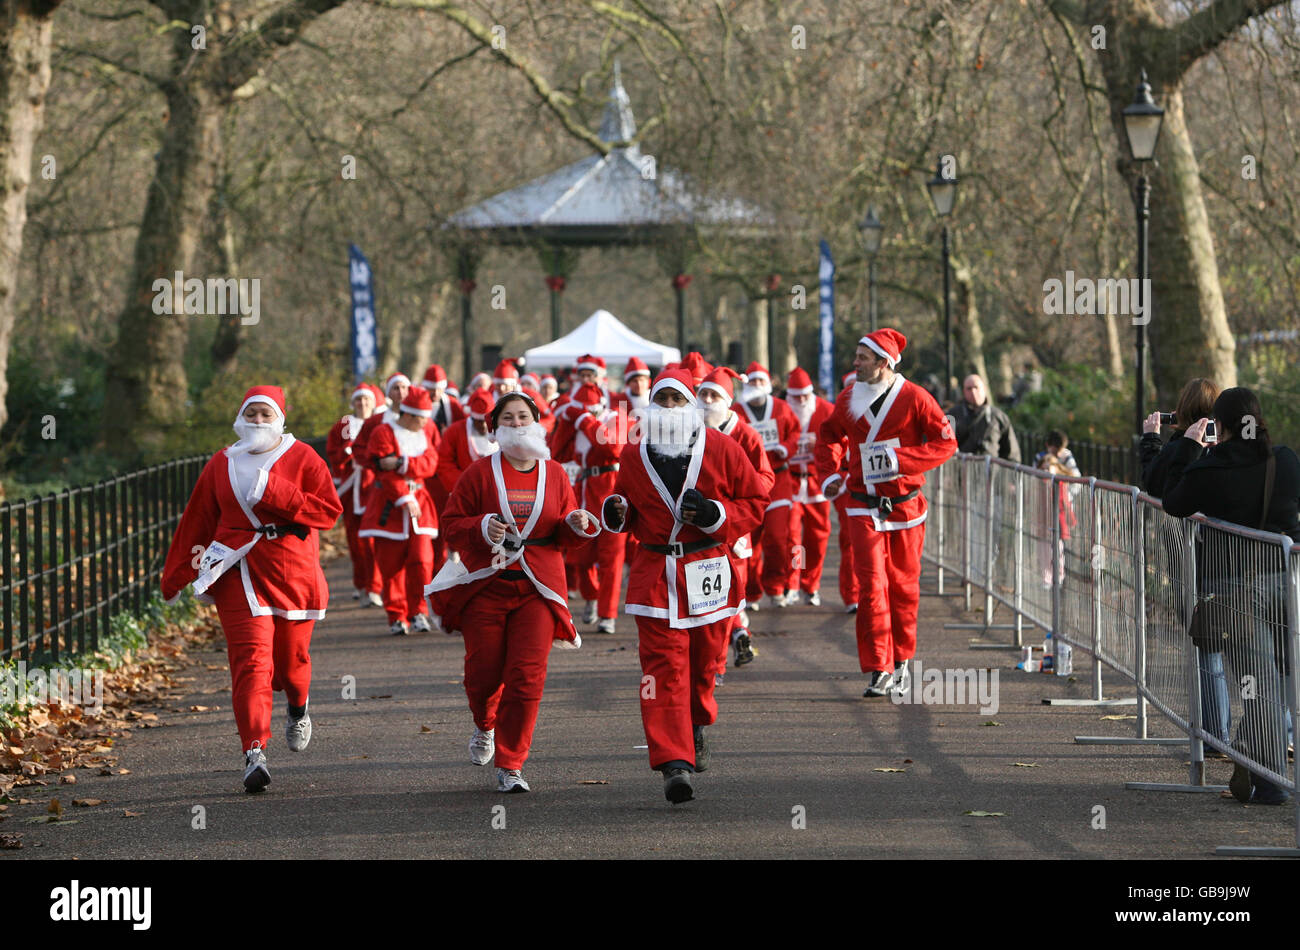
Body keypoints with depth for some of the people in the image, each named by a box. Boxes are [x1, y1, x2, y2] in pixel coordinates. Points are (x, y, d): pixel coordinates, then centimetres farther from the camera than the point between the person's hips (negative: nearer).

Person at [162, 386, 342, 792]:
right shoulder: (222, 465, 11)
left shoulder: (302, 459, 3)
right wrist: (178, 574, 18)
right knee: (251, 660, -14)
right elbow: (197, 523, 17)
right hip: (240, 575, 0)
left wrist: (274, 495, -16)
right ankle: (254, 752, -22)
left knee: (290, 659, 8)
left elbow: (329, 510, -8)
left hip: (294, 574, 0)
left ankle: (298, 708, 46)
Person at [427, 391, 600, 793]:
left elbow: (566, 542, 13)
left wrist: (578, 526, -8)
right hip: (486, 586, -1)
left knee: (527, 677, -9)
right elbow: (453, 525, 2)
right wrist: (483, 528, -17)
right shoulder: (480, 473, 2)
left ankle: (511, 765, 0)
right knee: (484, 673, 2)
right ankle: (485, 726, 38)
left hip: (537, 591, 1)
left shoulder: (554, 474, 9)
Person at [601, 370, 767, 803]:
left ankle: (696, 728, 42)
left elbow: (756, 504, 2)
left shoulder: (721, 450, -1)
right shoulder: (634, 456, 7)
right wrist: (617, 513, -2)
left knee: (704, 661, 10)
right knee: (664, 665, -11)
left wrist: (713, 514, -15)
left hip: (709, 570, 0)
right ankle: (674, 761, -17)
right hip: (655, 571, 0)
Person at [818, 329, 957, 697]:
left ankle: (901, 662, 25)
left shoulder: (914, 398, -8)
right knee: (871, 584, -10)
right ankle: (878, 670, -10)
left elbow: (946, 442, -9)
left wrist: (900, 459, -18)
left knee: (903, 586, 7)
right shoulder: (848, 399, 4)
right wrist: (830, 473, 6)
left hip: (905, 505, -2)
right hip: (864, 507, 2)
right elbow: (829, 436, 22)